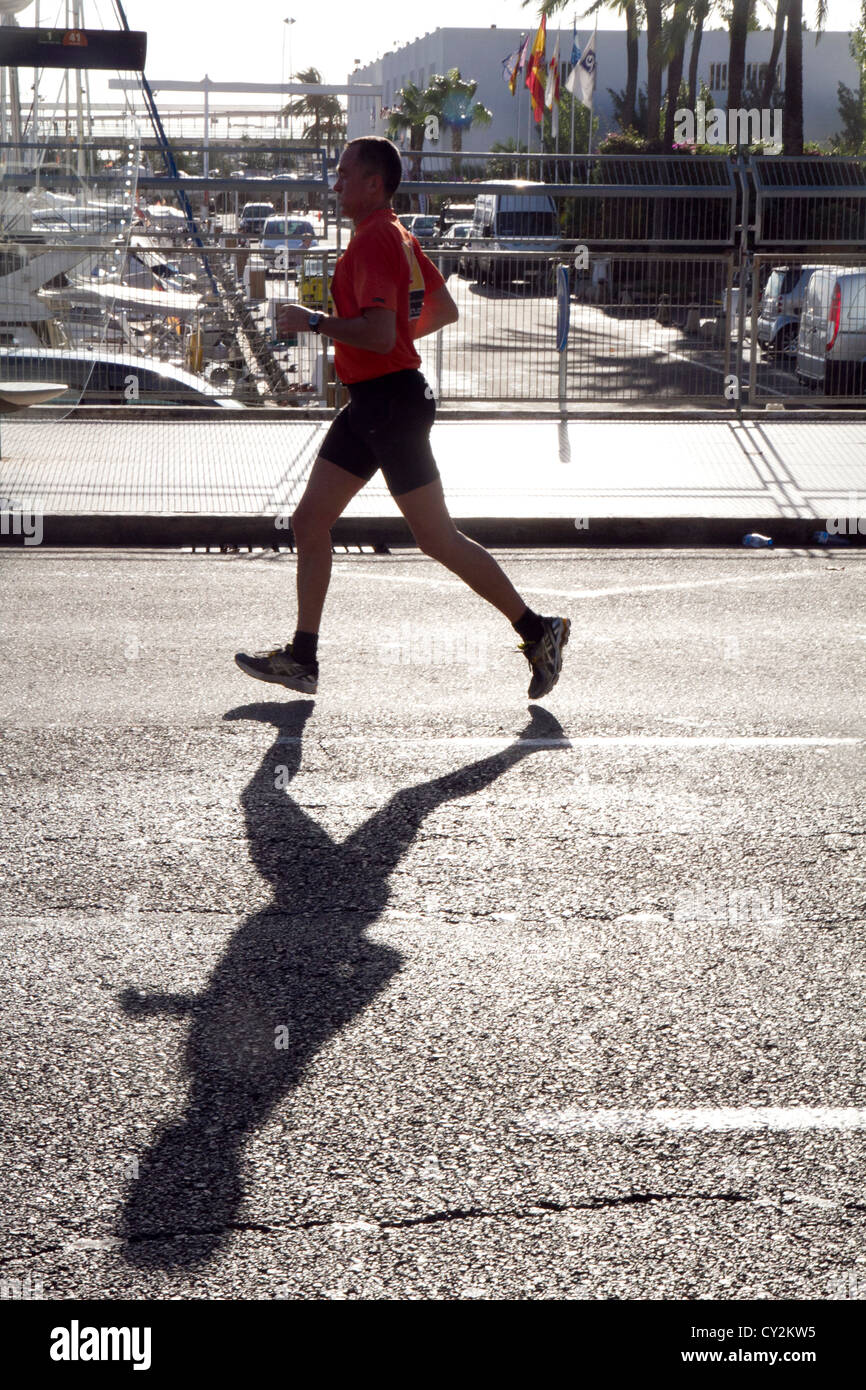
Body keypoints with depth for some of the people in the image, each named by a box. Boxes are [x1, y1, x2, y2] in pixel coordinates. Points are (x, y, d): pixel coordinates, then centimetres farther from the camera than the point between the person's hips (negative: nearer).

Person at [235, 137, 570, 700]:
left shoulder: (373, 241, -16)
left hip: (391, 401, -10)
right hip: (369, 403, 10)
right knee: (310, 521, 8)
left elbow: (378, 333, -27)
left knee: (437, 536, -5)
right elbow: (445, 310, 22)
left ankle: (538, 631, 6)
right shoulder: (399, 236, 15)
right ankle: (302, 659, 13)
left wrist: (314, 321, -18)